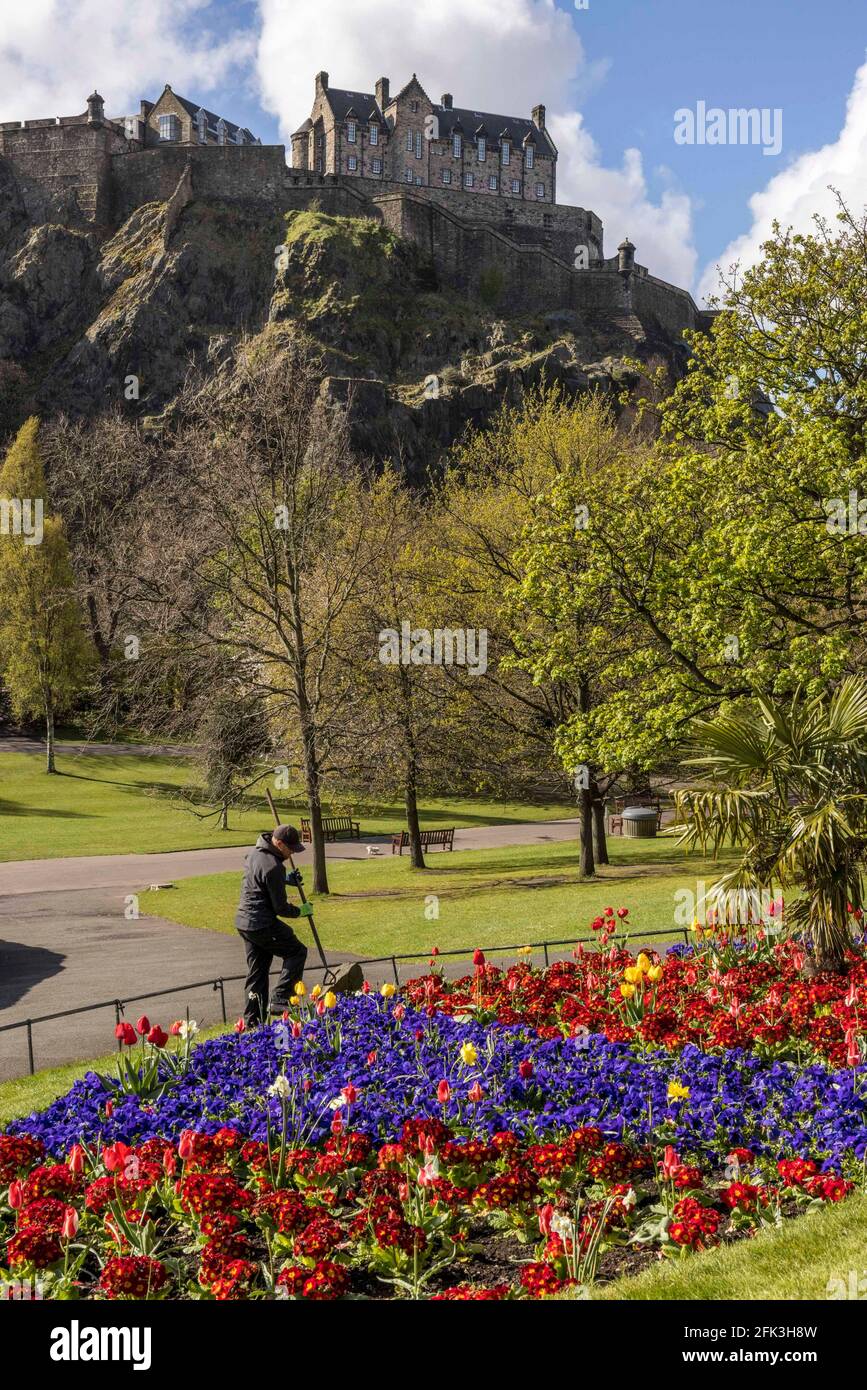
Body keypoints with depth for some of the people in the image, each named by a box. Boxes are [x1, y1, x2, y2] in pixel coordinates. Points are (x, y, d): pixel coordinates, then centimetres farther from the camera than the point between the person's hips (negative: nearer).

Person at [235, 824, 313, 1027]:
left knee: (256, 972, 14)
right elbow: (280, 908, -16)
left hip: (244, 921, 10)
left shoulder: (255, 852, 9)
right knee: (297, 951, 4)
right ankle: (280, 1000, -3)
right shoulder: (273, 867, -21)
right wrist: (301, 911, 2)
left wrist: (286, 878, 18)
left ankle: (253, 1021, 17)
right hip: (262, 924, -10)